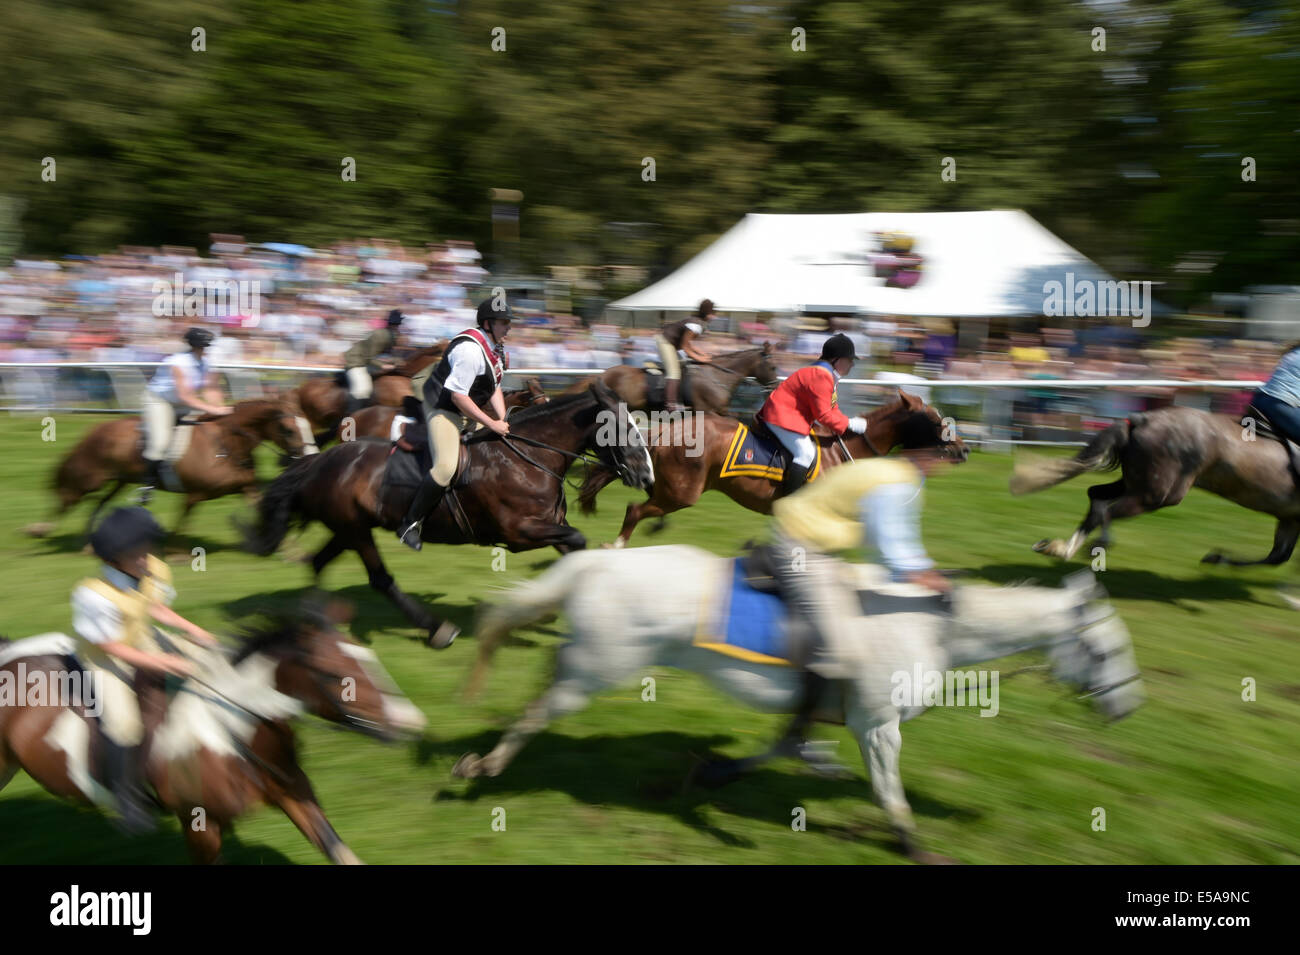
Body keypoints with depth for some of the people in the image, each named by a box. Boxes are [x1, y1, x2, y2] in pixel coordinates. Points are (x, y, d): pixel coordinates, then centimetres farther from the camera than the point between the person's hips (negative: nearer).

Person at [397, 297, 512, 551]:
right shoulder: (470, 349, -26)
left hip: (469, 408, 10)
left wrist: (503, 420, -4)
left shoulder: (496, 346, 5)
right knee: (446, 466, -24)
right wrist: (493, 424, -24)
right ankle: (410, 524, -10)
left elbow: (494, 387, 11)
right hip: (442, 409, -10)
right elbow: (458, 396, -28)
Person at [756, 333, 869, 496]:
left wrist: (846, 421, 5)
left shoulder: (826, 374, 14)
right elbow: (823, 415, -22)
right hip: (781, 417, -12)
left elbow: (831, 408, 19)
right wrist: (849, 424, -14)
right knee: (806, 453, -19)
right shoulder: (821, 376, -21)